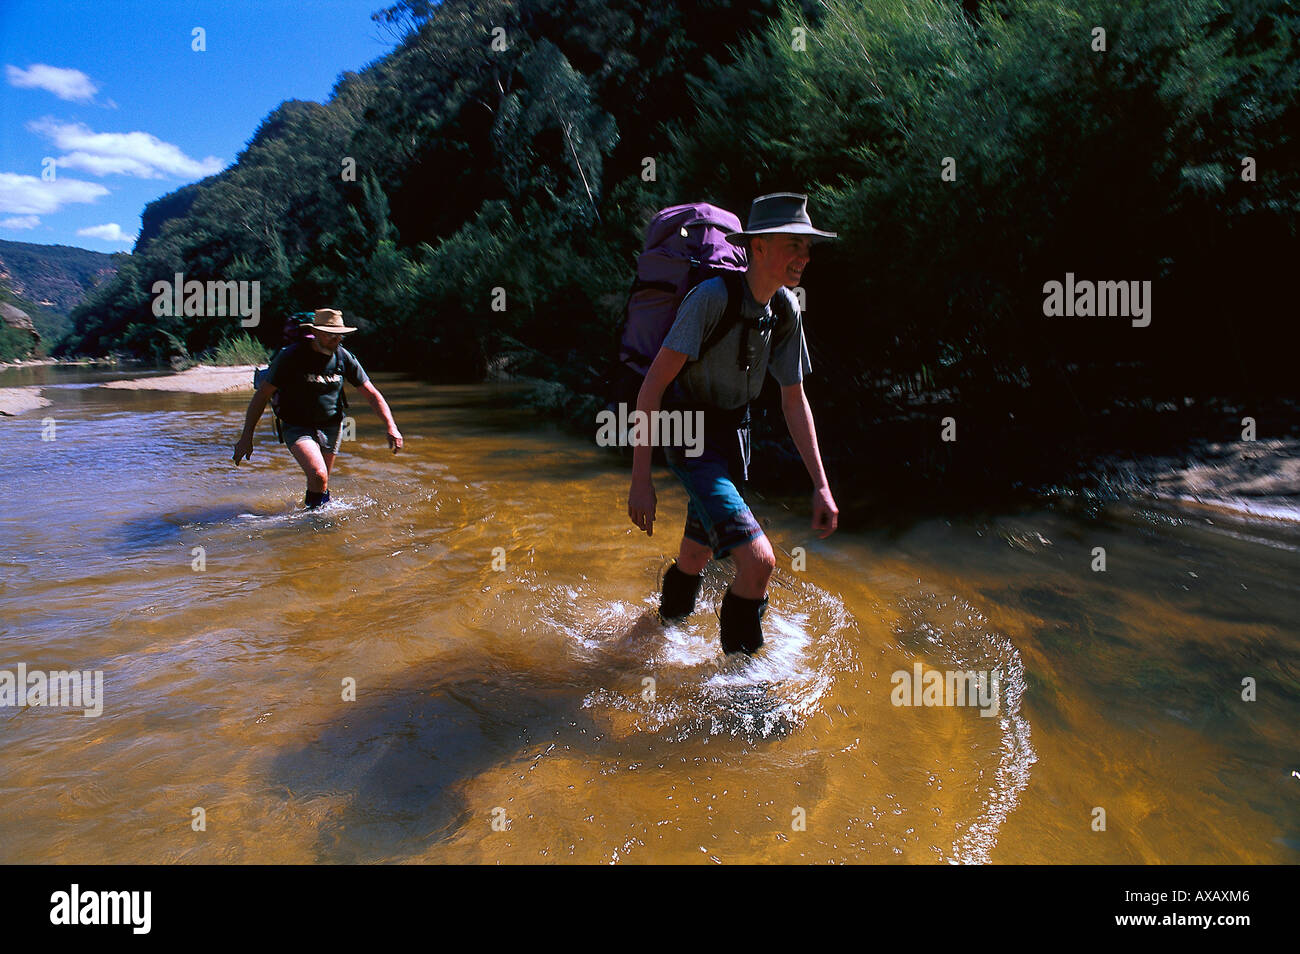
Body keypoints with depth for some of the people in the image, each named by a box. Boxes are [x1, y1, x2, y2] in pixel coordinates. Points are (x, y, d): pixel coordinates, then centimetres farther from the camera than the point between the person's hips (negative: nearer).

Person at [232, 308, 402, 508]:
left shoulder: (344, 358, -3)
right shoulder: (291, 356, -14)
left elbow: (372, 393, 3)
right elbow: (262, 395, -8)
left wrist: (391, 427, -8)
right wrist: (246, 437, -10)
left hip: (331, 428, 4)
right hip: (297, 427, -4)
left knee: (319, 483, 14)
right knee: (318, 476, -25)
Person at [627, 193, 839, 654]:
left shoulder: (786, 310, -1)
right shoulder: (712, 296, -23)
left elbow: (794, 400, 7)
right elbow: (653, 383, -24)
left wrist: (821, 486, 3)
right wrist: (640, 479, -26)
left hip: (734, 439, 7)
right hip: (692, 442, -7)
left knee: (695, 557, 21)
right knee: (758, 561, -19)